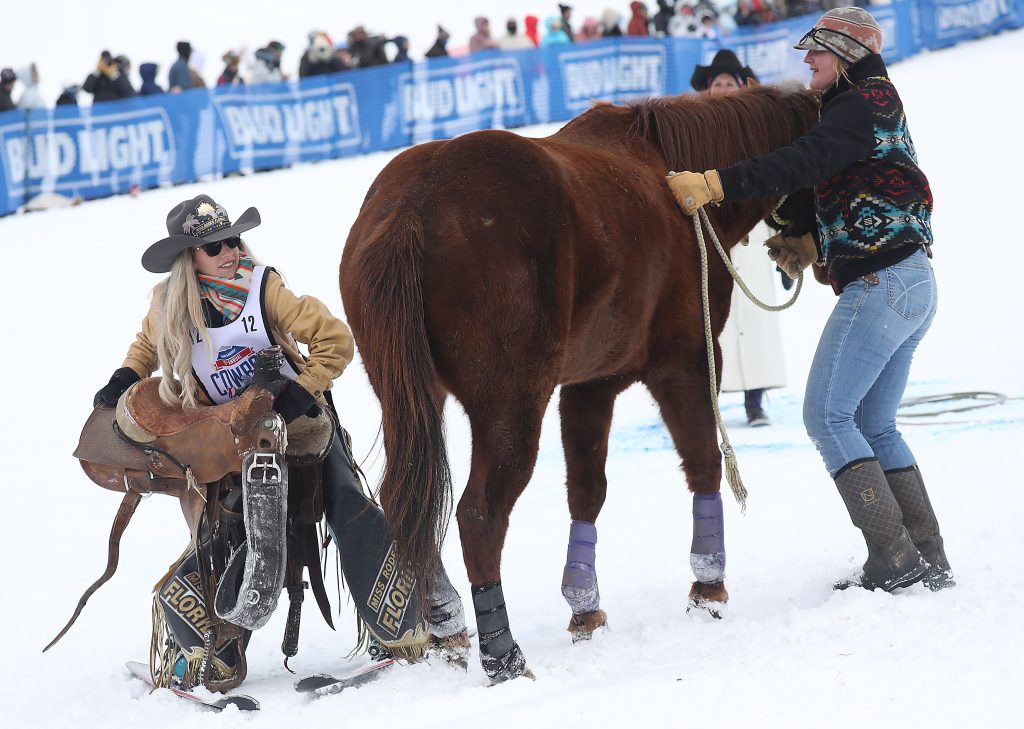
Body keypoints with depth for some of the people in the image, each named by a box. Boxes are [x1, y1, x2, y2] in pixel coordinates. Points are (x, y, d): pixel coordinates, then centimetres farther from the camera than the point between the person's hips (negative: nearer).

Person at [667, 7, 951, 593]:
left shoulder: (861, 105, -9)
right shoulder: (881, 106, 21)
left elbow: (799, 167, -22)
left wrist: (715, 185, -28)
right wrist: (811, 246, 12)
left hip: (879, 285, -10)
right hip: (915, 286, 10)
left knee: (827, 414, -7)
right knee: (875, 425, 15)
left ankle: (894, 560, -11)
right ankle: (930, 560, 13)